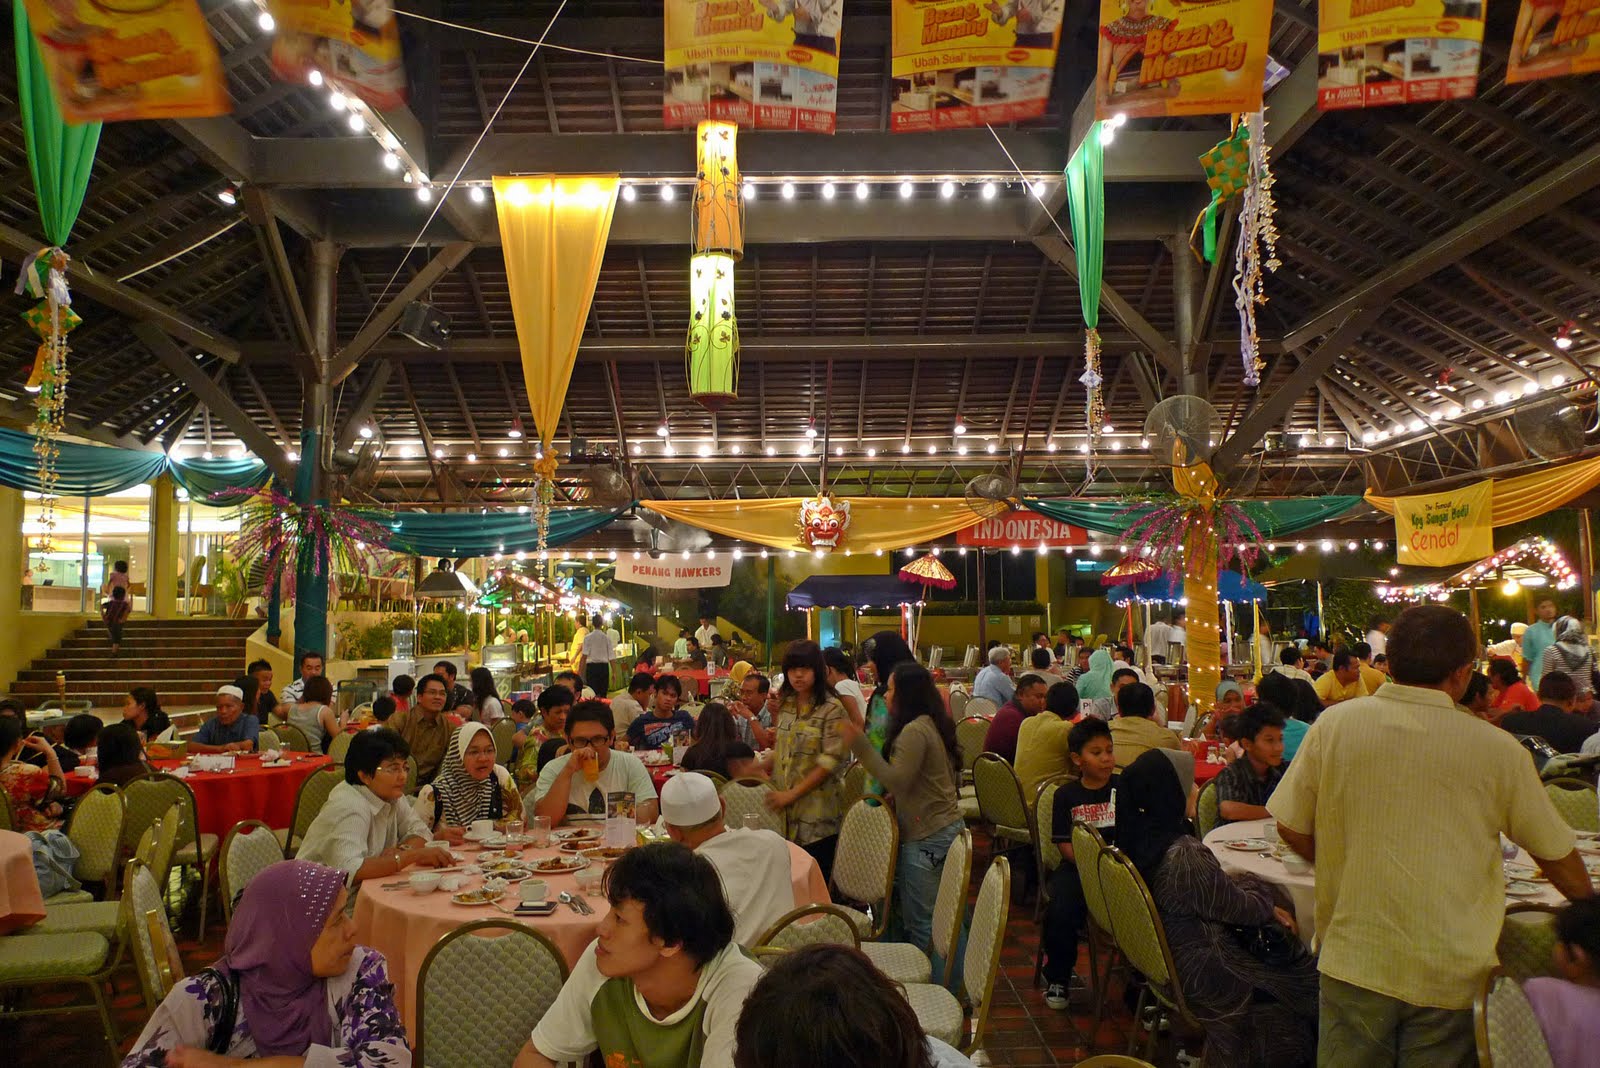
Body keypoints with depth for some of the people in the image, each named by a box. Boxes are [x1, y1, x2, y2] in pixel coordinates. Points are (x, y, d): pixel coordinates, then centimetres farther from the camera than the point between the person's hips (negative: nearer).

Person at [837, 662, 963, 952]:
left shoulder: (914, 731, -20)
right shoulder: (933, 724, 11)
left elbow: (897, 781, -22)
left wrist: (861, 745, -23)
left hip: (926, 837, -10)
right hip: (945, 826, 10)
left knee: (920, 923, -1)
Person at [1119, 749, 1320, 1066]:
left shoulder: (1135, 841, -5)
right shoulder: (1185, 855, -33)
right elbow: (1235, 906, -18)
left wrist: (1266, 908, 4)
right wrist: (1257, 887, 4)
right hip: (1203, 974, -8)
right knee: (1305, 977, 13)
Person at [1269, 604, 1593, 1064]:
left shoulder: (1335, 724, -8)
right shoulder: (1498, 748, -8)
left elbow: (1290, 828, -1)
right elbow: (1555, 854, 6)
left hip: (1356, 961, 0)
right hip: (1453, 974, 0)